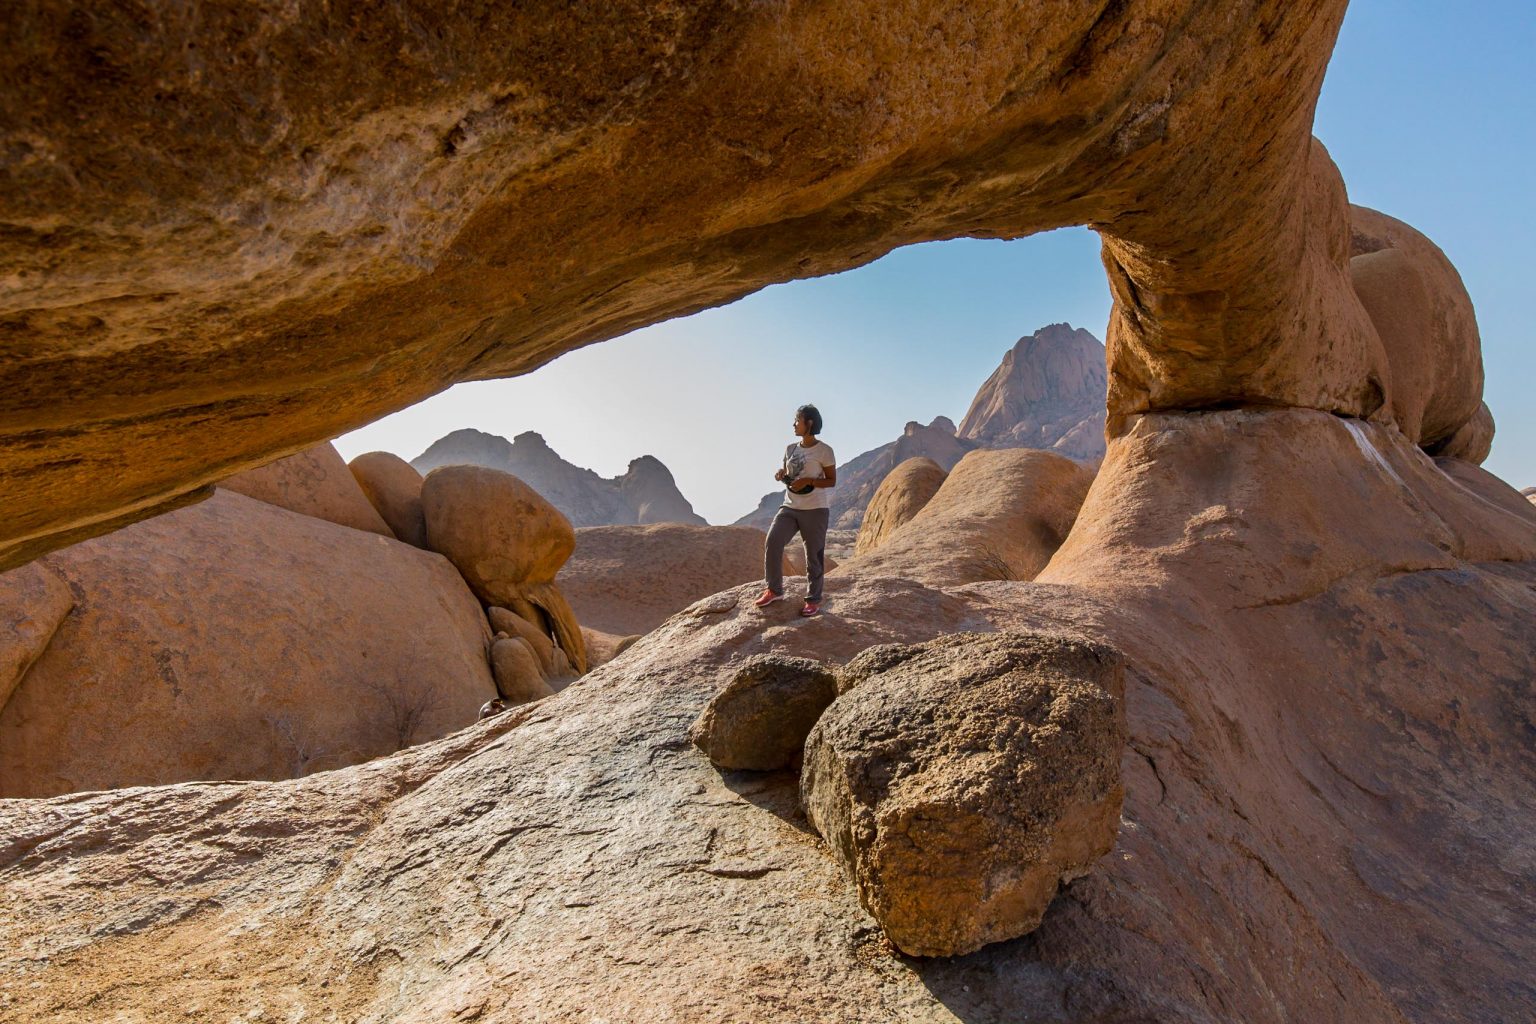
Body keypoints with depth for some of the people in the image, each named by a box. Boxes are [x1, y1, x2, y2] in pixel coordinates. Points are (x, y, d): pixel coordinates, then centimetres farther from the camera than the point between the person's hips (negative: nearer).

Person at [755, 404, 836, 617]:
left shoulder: (824, 450, -6)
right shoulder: (790, 449, 11)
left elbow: (832, 480, -5)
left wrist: (808, 481, -19)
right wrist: (781, 475, -2)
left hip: (815, 510, -5)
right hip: (789, 507, 5)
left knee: (814, 555, 3)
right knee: (772, 541, -13)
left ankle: (814, 599, 16)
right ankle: (774, 589, 0)